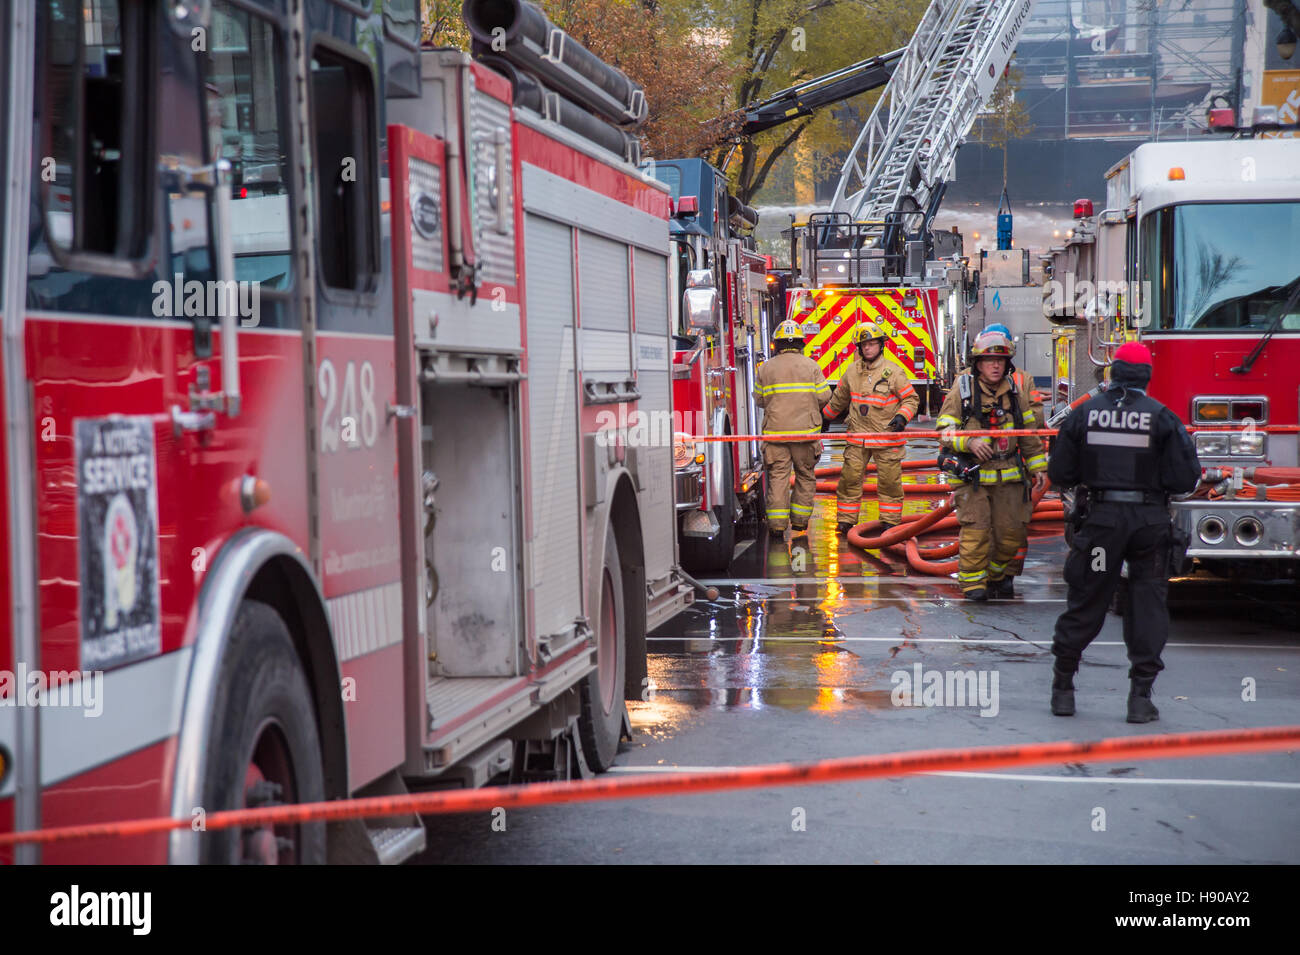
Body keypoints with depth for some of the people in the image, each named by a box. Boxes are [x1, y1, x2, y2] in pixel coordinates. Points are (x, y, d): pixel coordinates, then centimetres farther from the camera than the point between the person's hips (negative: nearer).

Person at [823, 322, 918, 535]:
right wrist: (825, 416, 32)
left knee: (889, 481, 2)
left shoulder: (893, 371, -5)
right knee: (850, 478, 2)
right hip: (857, 437, 3)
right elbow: (839, 398, 24)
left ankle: (890, 522, 13)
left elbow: (911, 398, -1)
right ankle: (846, 521, 11)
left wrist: (902, 416, -18)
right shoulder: (852, 371, 8)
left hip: (886, 436, -3)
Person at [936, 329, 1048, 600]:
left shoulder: (1015, 392, 8)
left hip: (1008, 475, 4)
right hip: (971, 474, -4)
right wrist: (969, 443, -22)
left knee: (1012, 529, 3)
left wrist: (1037, 468, 13)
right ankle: (973, 581, 2)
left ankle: (1001, 575, 25)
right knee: (976, 528, -11)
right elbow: (944, 431, -6)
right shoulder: (962, 391, -4)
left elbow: (1030, 433, 16)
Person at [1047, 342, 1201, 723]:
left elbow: (1060, 473, 2)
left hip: (1101, 519, 1)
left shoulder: (1084, 413, 0)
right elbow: (1186, 479, -7)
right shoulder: (1162, 418, -5)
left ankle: (1063, 687, 16)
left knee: (1085, 603, 9)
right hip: (1151, 520, -1)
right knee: (1148, 604, 6)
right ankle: (1141, 695, 2)